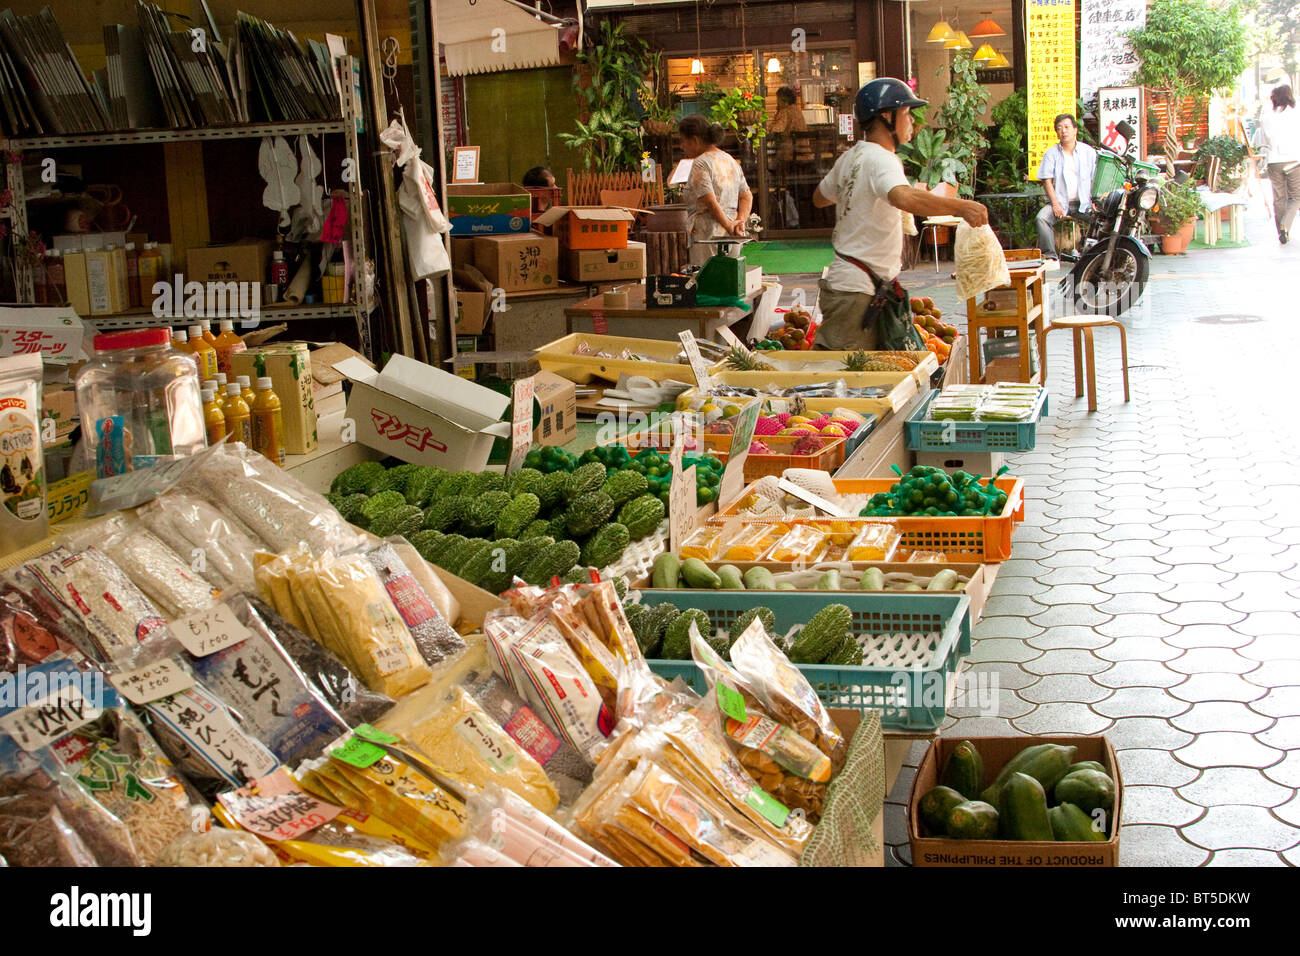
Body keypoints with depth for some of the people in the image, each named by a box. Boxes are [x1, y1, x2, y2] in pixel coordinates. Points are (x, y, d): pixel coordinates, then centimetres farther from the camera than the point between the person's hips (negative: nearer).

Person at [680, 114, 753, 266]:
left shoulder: (700, 164, -9)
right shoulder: (731, 161, 18)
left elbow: (710, 202, -17)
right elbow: (747, 196, 14)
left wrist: (728, 225, -11)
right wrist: (740, 221, 1)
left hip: (708, 234, -8)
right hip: (731, 237, 8)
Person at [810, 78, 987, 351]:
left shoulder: (850, 157, 12)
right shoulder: (880, 160, -17)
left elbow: (819, 198, 29)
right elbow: (903, 197, -39)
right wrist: (961, 206, -42)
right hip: (859, 290, -10)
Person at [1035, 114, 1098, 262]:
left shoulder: (1089, 152, 10)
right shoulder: (1051, 153, 9)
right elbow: (1047, 180, 0)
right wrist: (1055, 204, -12)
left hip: (1083, 203, 0)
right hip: (1060, 201, 0)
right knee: (1041, 218, -29)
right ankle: (1050, 256, -26)